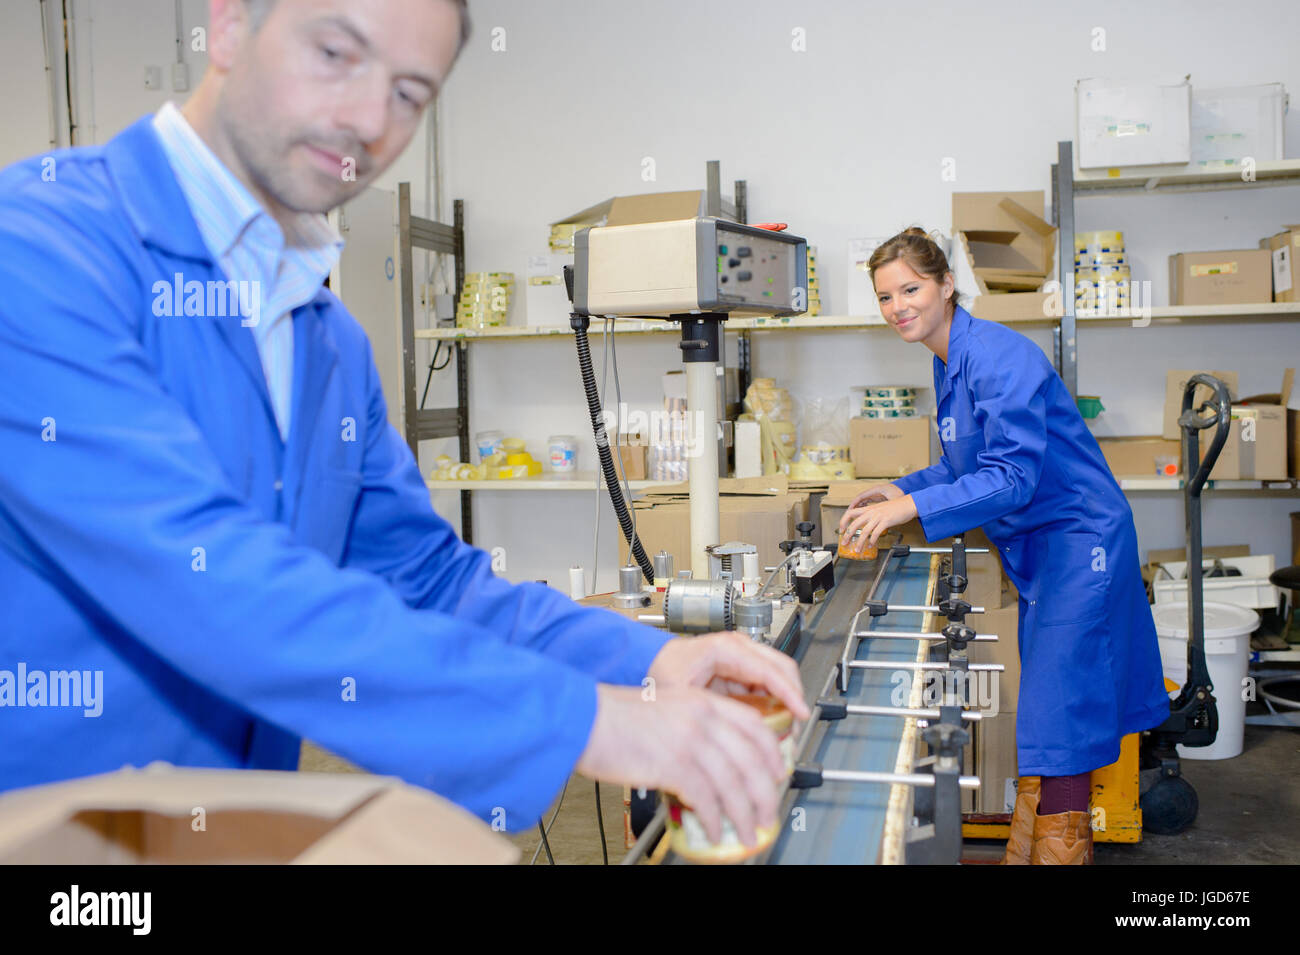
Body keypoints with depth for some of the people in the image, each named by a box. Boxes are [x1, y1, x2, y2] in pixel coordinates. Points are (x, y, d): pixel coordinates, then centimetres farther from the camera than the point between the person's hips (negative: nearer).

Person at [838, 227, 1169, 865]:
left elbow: (1011, 476, -27)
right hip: (1036, 549, 10)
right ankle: (1024, 850, 26)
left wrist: (912, 507, -31)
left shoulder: (997, 357, -20)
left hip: (1078, 542, -10)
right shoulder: (951, 362, 10)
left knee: (1059, 723, -5)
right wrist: (902, 490, 5)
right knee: (1039, 720, 15)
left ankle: (1059, 849, 6)